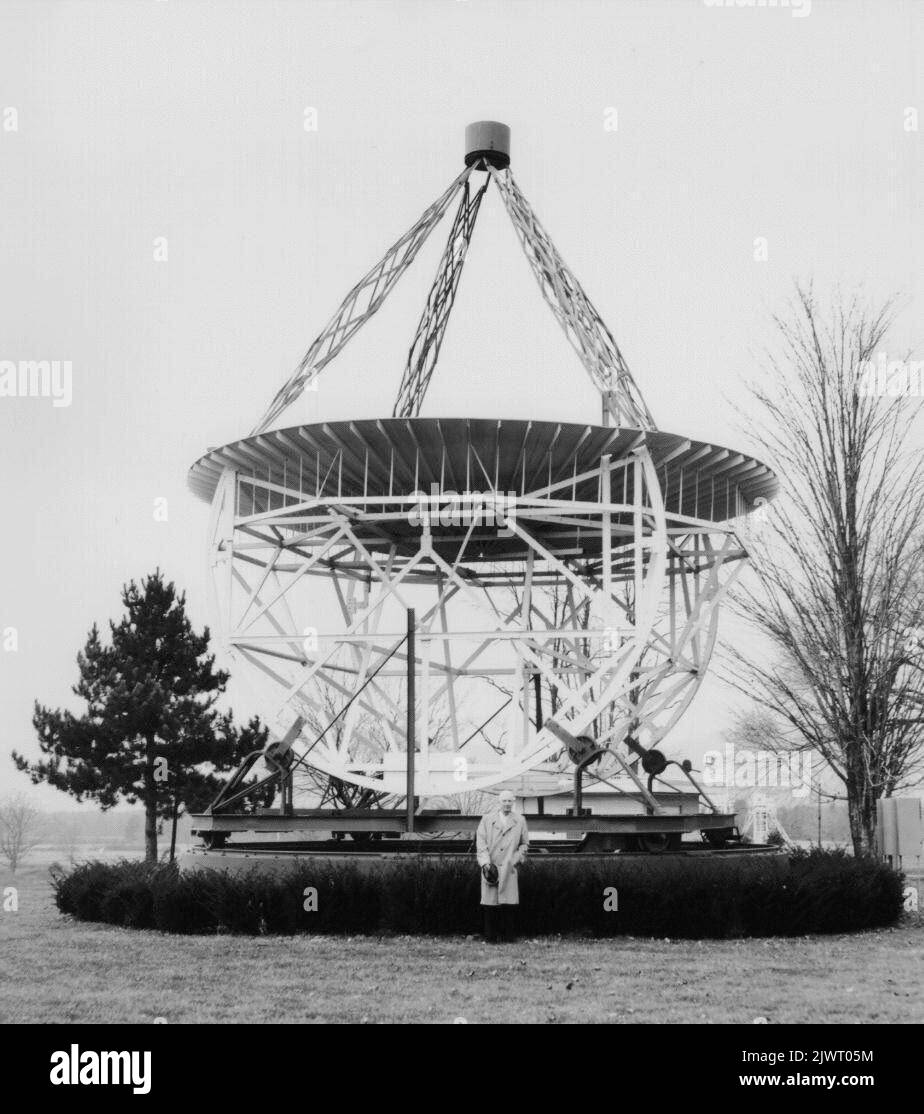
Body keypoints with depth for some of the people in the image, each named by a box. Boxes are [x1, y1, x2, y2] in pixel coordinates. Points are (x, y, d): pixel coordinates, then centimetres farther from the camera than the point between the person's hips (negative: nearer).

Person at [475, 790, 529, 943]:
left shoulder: (520, 821, 11)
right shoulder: (487, 819, 9)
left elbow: (524, 844, 18)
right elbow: (480, 842, 3)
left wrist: (516, 859, 2)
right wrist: (485, 862, -9)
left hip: (509, 869, 1)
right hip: (491, 867, -1)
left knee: (510, 904, -6)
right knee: (490, 905, -3)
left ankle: (508, 936, 3)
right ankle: (490, 938, 3)